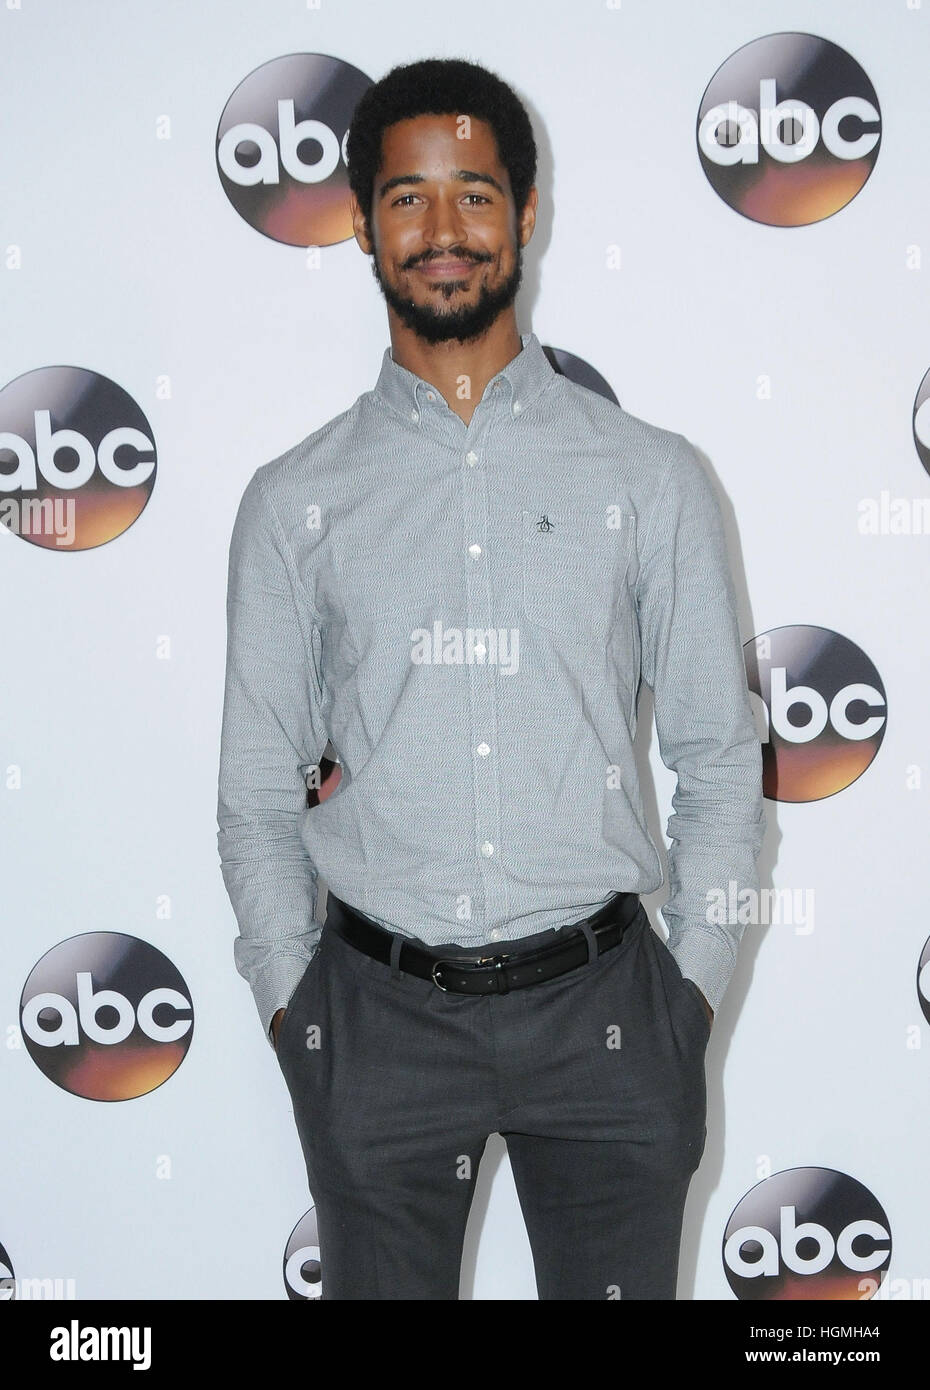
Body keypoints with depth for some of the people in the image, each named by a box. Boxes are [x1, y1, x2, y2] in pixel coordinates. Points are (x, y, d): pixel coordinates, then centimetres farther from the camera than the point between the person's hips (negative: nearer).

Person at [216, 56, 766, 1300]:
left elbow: (720, 760, 5)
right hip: (378, 1013, 1)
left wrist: (695, 988, 0)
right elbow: (258, 790, 7)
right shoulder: (296, 500, 4)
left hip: (600, 1007, 0)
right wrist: (290, 1001, 1)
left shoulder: (651, 477, 3)